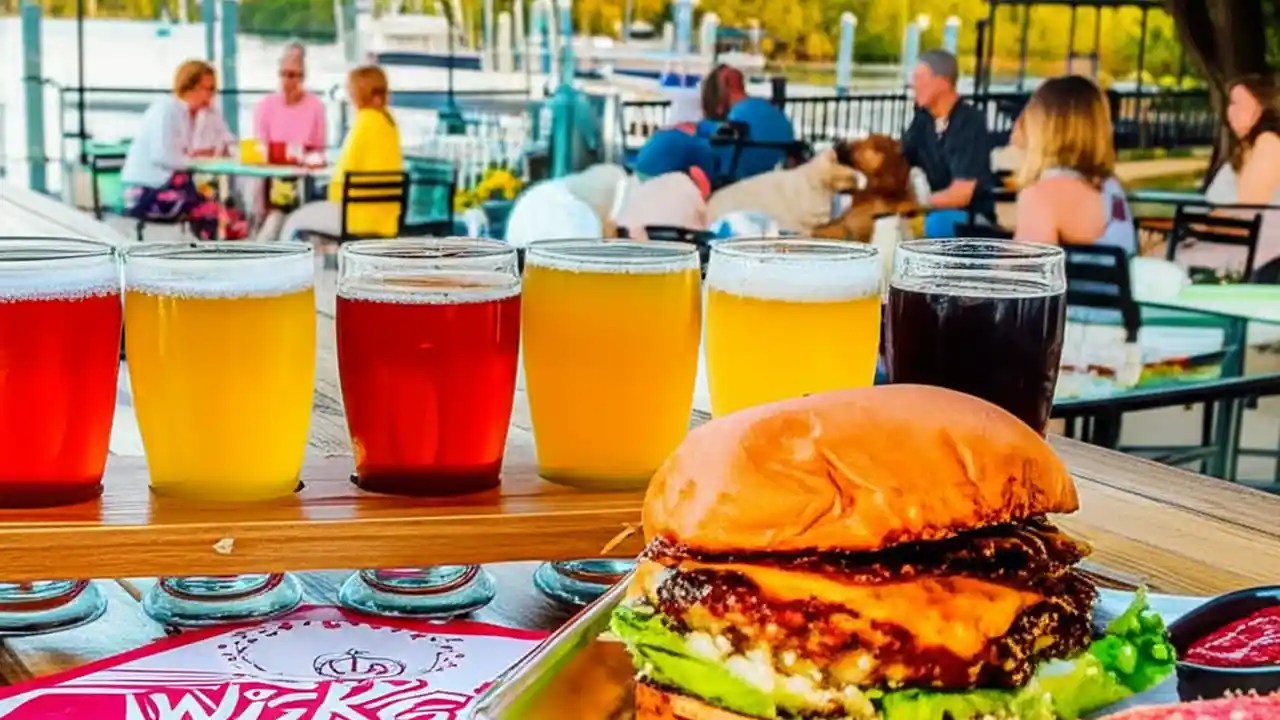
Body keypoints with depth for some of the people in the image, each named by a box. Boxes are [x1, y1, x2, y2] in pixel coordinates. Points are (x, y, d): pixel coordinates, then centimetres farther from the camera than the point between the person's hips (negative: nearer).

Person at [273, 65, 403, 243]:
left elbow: (346, 168, -15)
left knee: (294, 222, 9)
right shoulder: (388, 120, 9)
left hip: (361, 214, -8)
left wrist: (335, 197, 1)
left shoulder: (365, 121, -15)